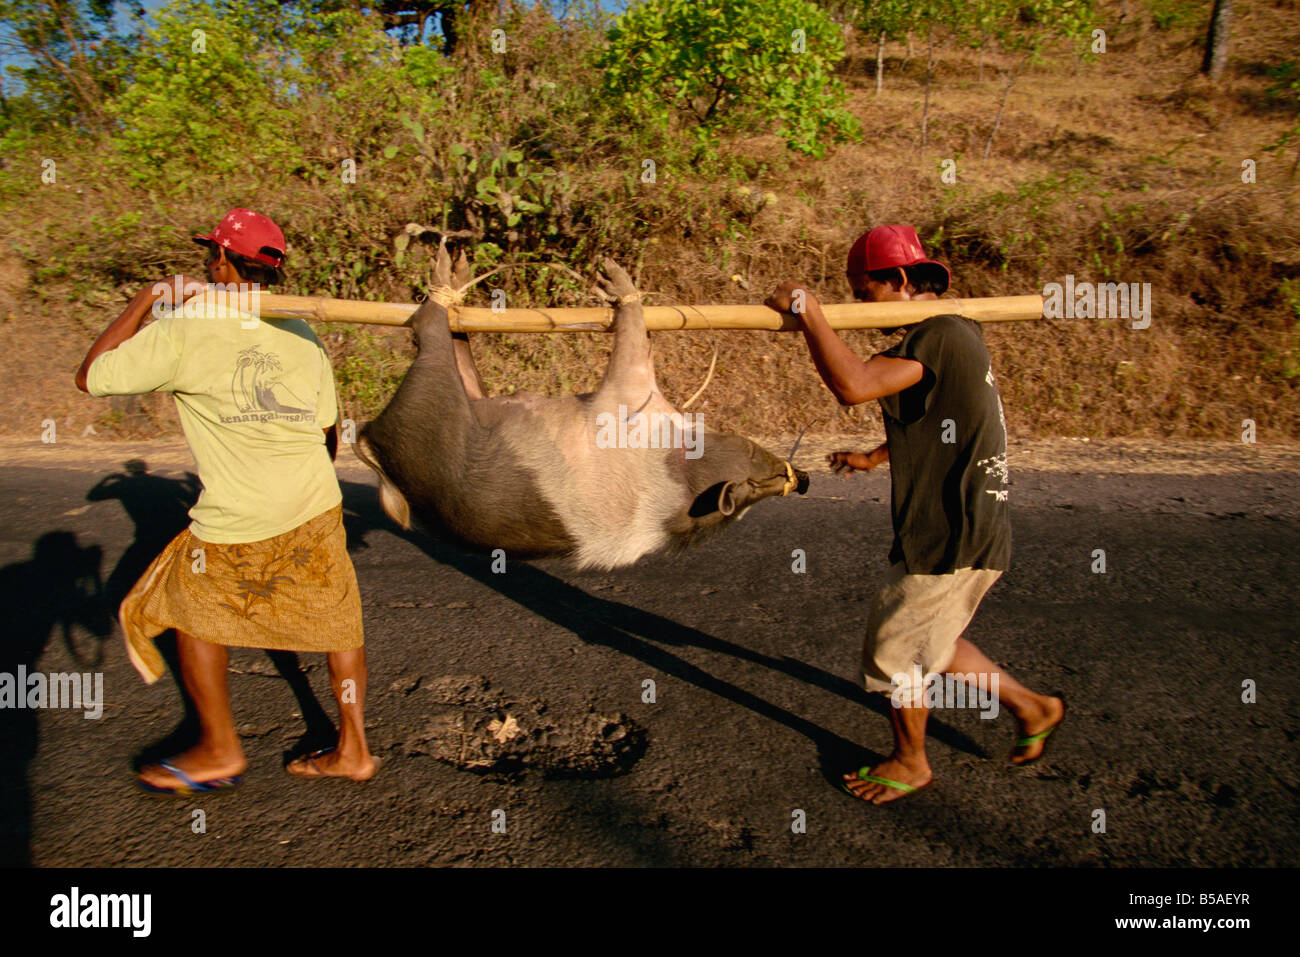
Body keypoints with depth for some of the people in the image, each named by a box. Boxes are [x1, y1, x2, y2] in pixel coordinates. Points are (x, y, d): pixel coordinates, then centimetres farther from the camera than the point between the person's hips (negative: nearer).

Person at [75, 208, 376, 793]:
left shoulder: (181, 331, -7)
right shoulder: (300, 334, 8)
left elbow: (90, 377, 4)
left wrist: (144, 301, 10)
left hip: (238, 525, -4)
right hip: (318, 508, 5)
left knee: (196, 612, 20)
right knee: (336, 619, 14)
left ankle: (220, 752, 31)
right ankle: (352, 749, 26)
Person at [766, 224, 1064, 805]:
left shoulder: (943, 336, -21)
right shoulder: (954, 334, 12)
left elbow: (853, 385, -35)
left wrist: (804, 307, -26)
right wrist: (874, 458, 25)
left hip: (952, 542, -10)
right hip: (961, 532, 10)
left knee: (894, 651, 8)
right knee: (928, 643, 25)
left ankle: (910, 763, 31)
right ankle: (1031, 707, 39)